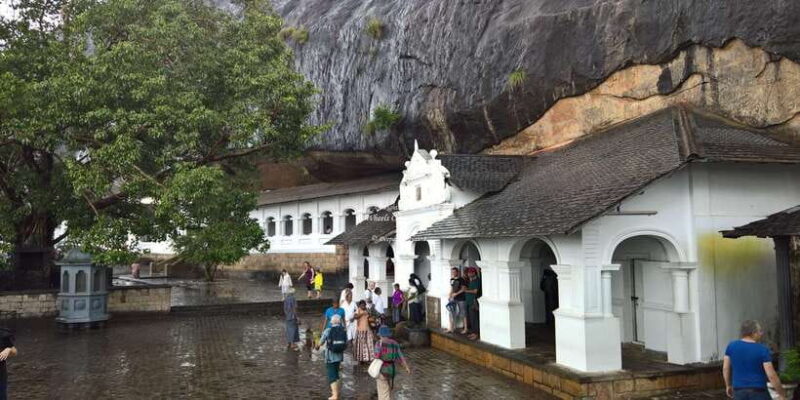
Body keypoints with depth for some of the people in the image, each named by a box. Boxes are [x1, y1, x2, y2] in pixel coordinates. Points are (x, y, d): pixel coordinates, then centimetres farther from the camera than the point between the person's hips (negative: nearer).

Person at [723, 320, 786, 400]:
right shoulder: (763, 350, -10)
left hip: (739, 391, 4)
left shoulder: (731, 346, 1)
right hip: (758, 392, -3)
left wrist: (728, 385, 18)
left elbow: (725, 368, 5)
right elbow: (771, 375, -12)